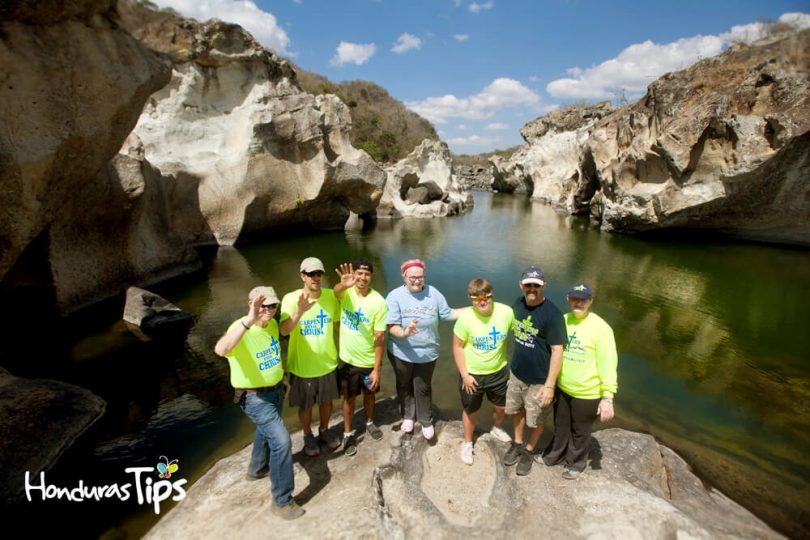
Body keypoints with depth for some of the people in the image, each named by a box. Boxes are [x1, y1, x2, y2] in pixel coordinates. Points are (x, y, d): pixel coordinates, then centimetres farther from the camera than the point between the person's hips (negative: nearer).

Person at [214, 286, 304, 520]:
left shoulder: (272, 324, -3)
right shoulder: (240, 329, -28)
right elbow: (221, 349, -51)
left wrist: (282, 379, 19)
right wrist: (249, 320, -59)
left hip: (275, 390, 8)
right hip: (255, 397, -8)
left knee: (267, 431, 29)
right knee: (281, 441, -14)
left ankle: (257, 468, 56)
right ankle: (282, 501, 5)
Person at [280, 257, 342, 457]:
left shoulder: (331, 296, -10)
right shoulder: (291, 299, -20)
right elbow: (284, 331, -33)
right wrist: (300, 312, -50)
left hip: (327, 362, 3)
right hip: (302, 365, -2)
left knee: (326, 401, 22)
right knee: (305, 406, 18)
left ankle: (324, 431, 48)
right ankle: (308, 436, 43)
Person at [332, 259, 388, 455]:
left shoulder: (378, 302, -18)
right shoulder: (346, 291, -13)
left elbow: (380, 338, -14)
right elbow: (335, 292, -39)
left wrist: (377, 369, -13)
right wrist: (343, 285, -64)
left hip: (368, 361, 0)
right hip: (346, 358, 0)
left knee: (369, 394, 22)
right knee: (349, 397, 15)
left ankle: (370, 423, 48)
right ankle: (348, 433, 36)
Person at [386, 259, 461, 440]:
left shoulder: (433, 293, -8)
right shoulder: (395, 296, -15)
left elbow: (448, 314, -2)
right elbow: (392, 327, -19)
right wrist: (404, 333, -40)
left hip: (427, 353, 1)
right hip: (401, 353, 0)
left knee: (423, 388, 17)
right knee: (404, 386, 21)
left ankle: (426, 422, 38)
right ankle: (408, 416, 46)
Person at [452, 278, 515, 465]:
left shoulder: (506, 312, -20)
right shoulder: (465, 318, -24)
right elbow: (457, 347, -14)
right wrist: (464, 374, -13)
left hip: (499, 372, 2)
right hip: (472, 374, -2)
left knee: (501, 407, 24)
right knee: (471, 411, 18)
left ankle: (496, 429, 58)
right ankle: (467, 443, 45)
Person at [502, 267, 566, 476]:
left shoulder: (552, 314, -24)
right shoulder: (518, 304, -4)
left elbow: (557, 351, -21)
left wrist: (549, 385, -21)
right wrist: (513, 363, 12)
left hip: (539, 380, -5)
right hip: (516, 373, 5)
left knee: (536, 420, 15)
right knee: (517, 411, 22)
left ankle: (528, 452, 40)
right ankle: (517, 444, 46)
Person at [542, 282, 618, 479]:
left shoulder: (600, 328, -20)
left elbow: (608, 364, -19)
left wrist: (607, 397, -22)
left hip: (587, 393, -4)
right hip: (561, 388, 4)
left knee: (580, 431, 18)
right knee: (560, 426, 24)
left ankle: (576, 463, 42)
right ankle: (556, 454, 48)